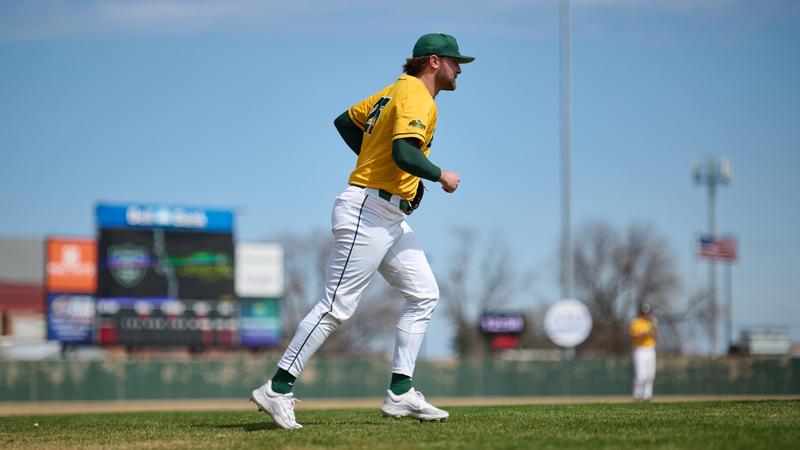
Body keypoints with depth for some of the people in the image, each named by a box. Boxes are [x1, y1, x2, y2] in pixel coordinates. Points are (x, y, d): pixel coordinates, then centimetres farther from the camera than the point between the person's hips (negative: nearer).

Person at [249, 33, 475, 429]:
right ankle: (278, 389, -7)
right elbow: (404, 153, -28)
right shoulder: (417, 97, -13)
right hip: (368, 213, -11)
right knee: (337, 306, -10)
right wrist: (441, 176, -13)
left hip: (389, 219, 11)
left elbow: (345, 121, 25)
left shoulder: (396, 90, 16)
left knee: (424, 294, 9)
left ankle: (400, 394, 7)